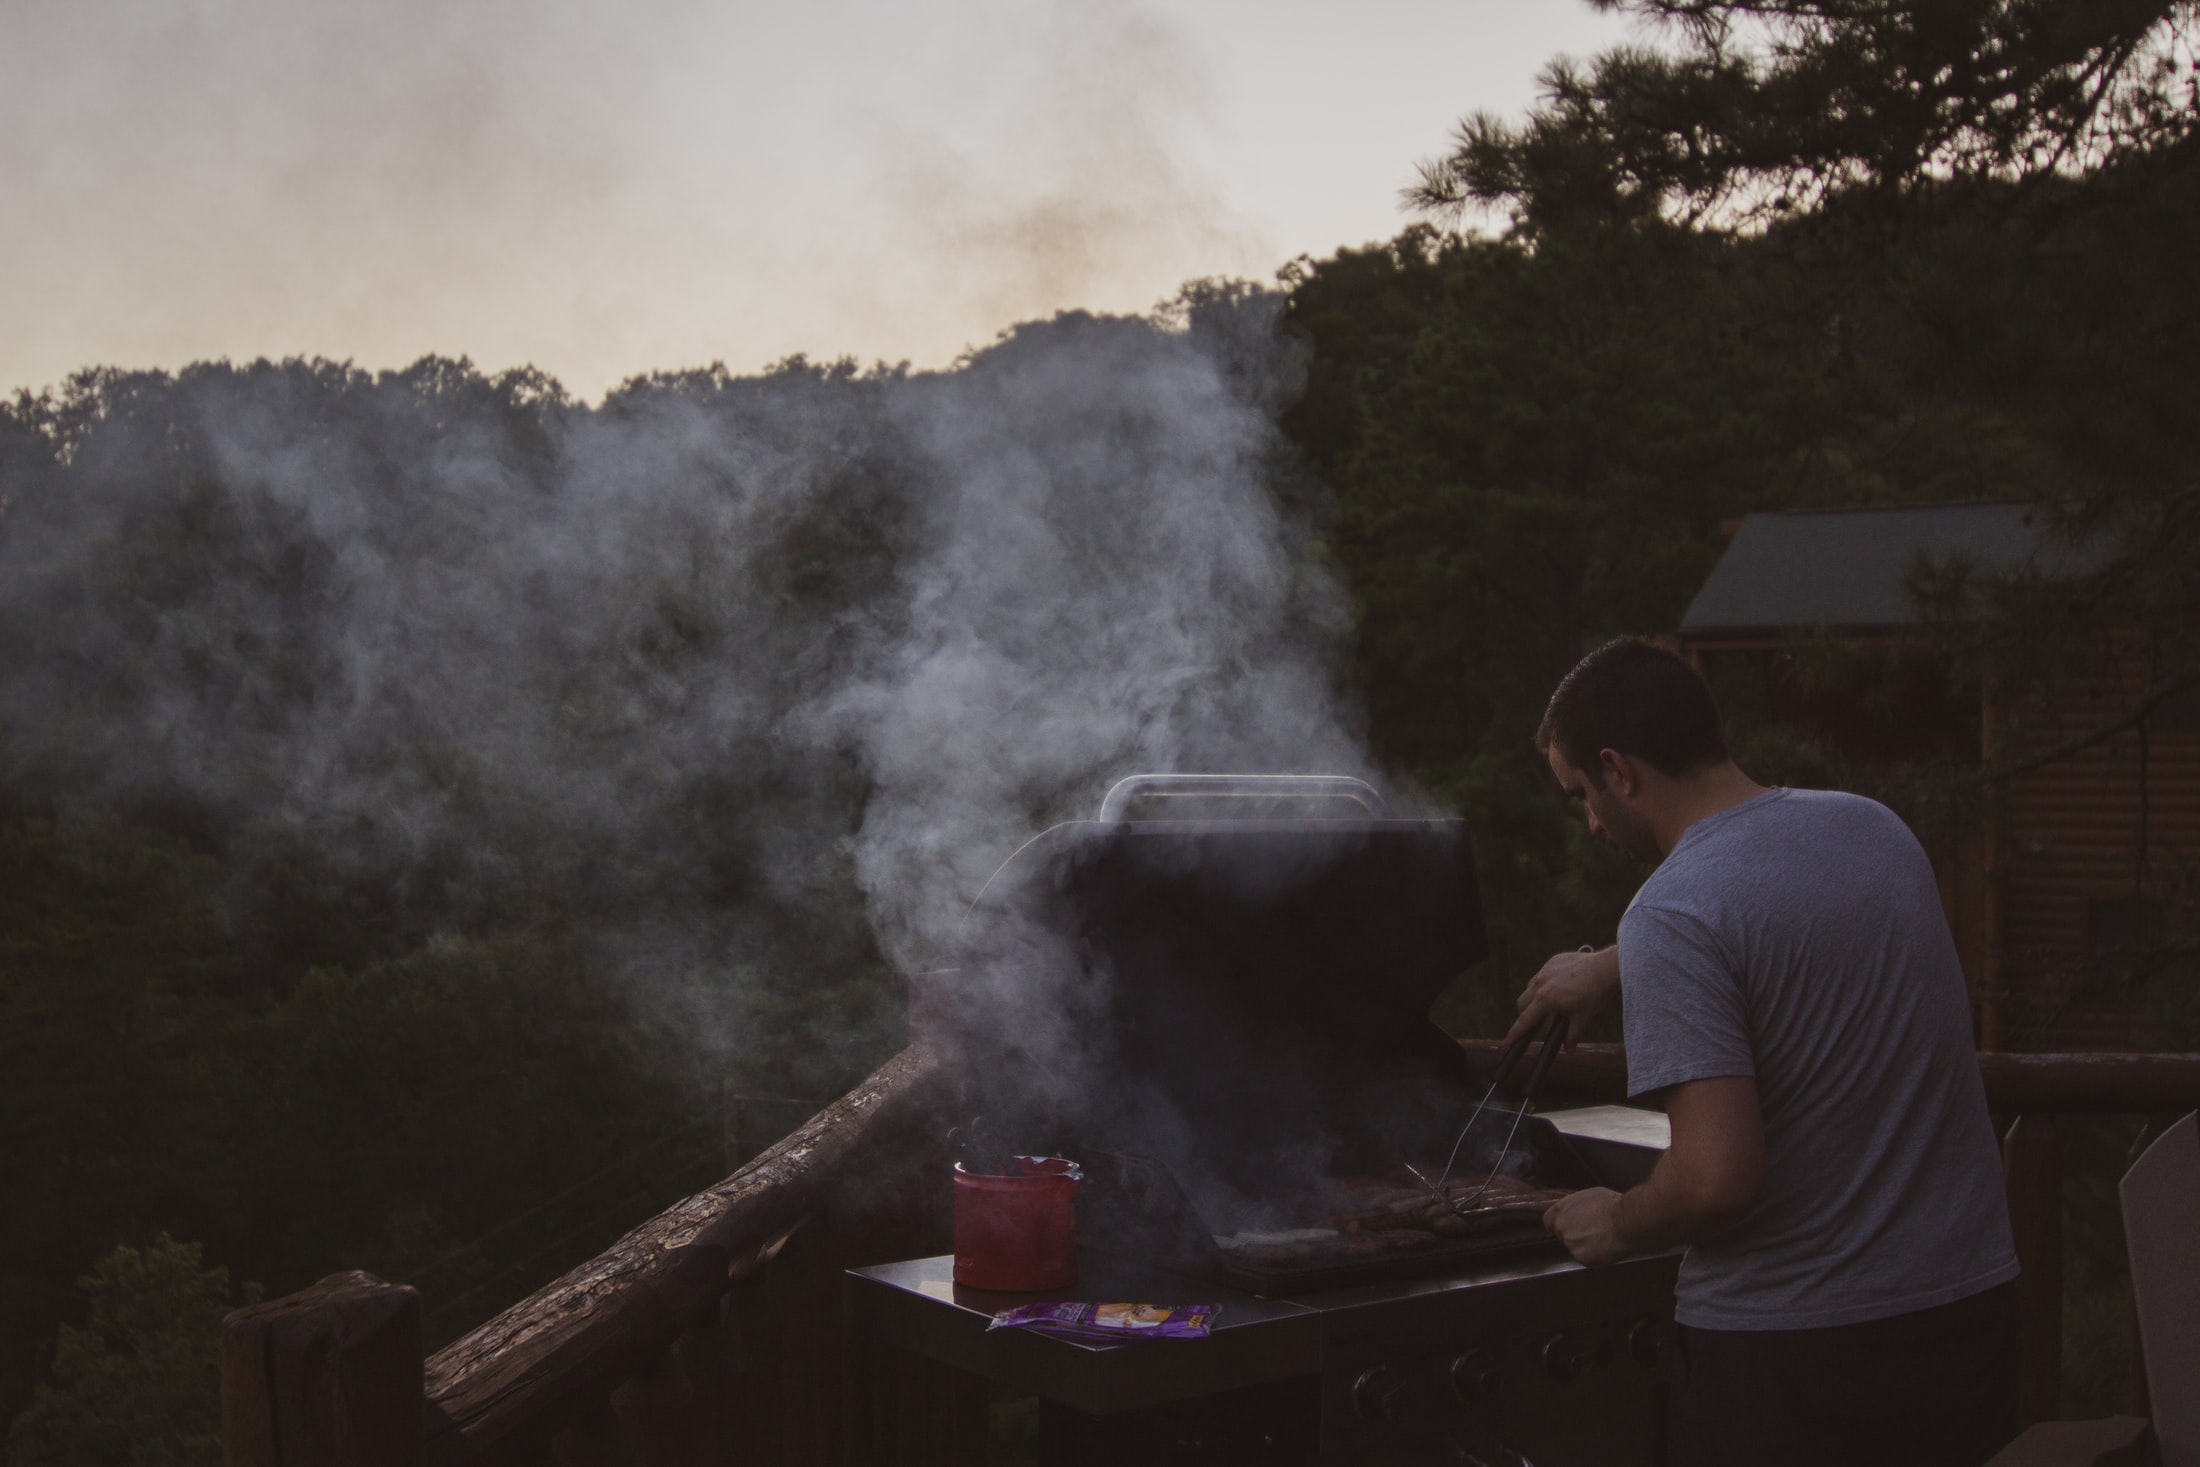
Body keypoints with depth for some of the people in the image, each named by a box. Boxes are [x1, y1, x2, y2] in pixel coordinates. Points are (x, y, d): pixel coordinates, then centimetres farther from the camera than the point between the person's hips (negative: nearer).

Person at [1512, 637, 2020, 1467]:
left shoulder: (1672, 915, -20)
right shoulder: (1875, 827, 3)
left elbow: (1717, 1176, -26)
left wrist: (1618, 1226, -7)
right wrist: (1618, 966, 31)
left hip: (1786, 1346, -7)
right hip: (1971, 1304, 7)